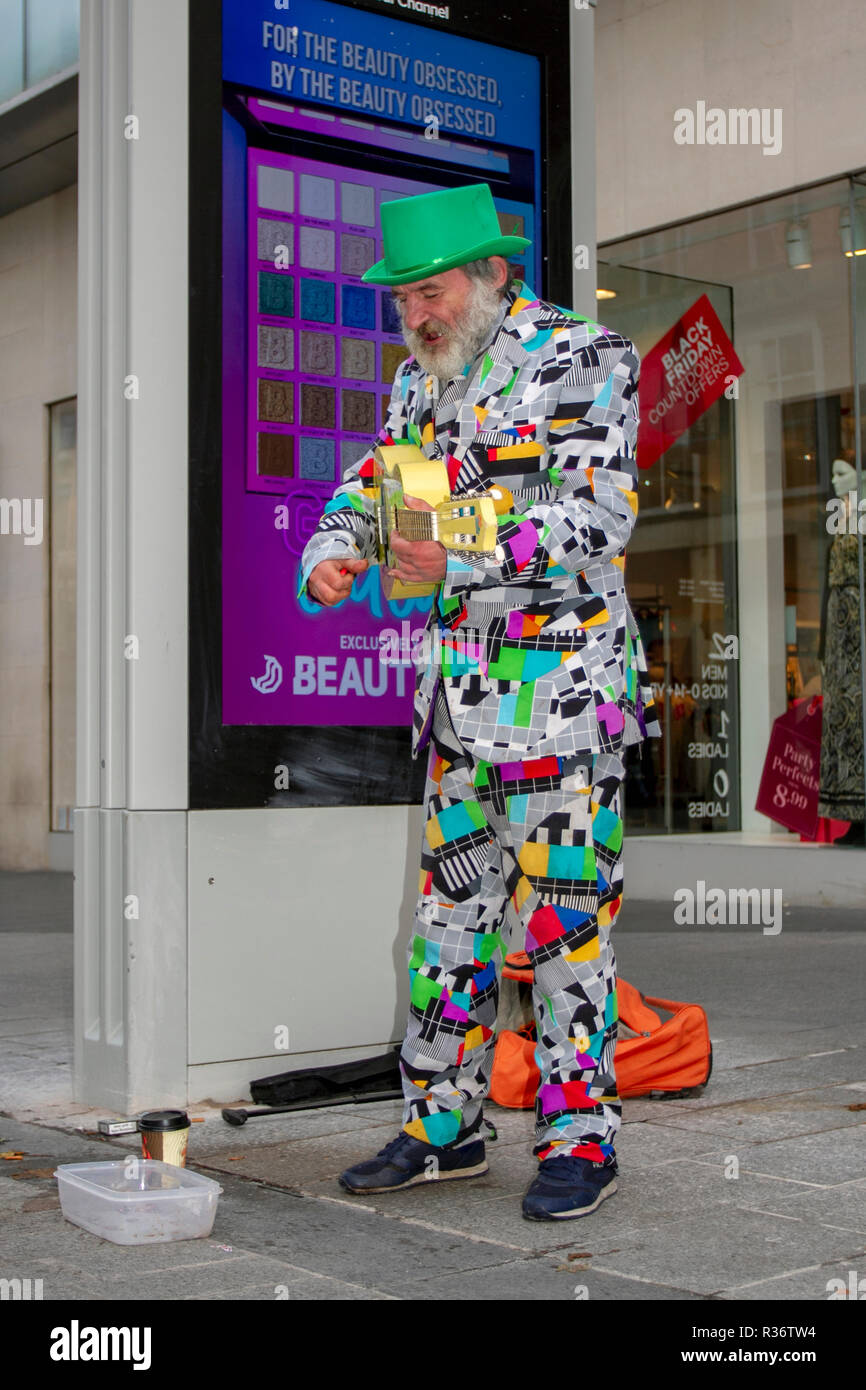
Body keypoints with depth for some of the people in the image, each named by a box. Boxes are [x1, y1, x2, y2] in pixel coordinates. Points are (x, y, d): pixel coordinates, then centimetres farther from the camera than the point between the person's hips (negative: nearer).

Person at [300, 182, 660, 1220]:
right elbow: (369, 485, 14)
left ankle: (580, 1138, 9)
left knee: (563, 914, -3)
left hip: (565, 686, -6)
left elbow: (598, 518, -16)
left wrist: (465, 562, -26)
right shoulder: (421, 380, 14)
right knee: (450, 909, 9)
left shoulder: (582, 358, -7)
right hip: (457, 688, 7)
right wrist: (329, 556, -9)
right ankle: (441, 1125, 20)